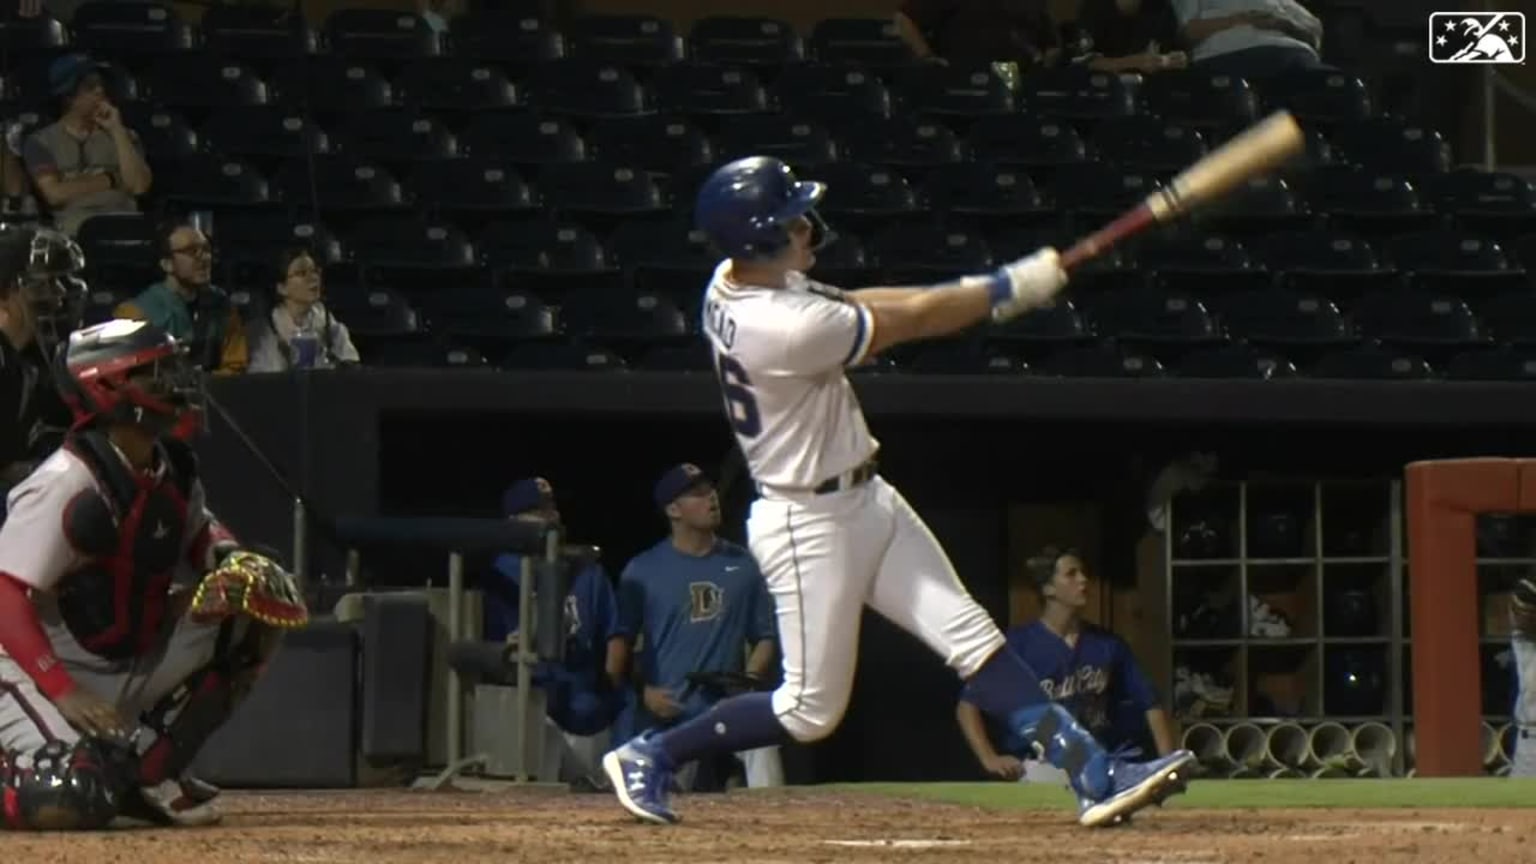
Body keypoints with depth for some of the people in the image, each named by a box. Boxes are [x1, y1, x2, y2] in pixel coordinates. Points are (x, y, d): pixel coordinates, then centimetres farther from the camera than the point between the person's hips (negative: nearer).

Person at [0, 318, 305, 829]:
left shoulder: (171, 471, 2)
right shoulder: (67, 485, -23)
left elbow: (203, 536, 20)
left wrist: (235, 564, -5)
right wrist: (63, 694, -34)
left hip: (132, 666, 8)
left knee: (250, 613, -6)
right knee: (71, 802, -32)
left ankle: (149, 769, 1)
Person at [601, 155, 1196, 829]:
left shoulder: (738, 282, -1)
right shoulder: (781, 328, -29)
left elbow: (850, 307, 7)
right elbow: (908, 323, -19)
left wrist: (977, 294, -5)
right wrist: (1009, 287, -7)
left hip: (865, 500, 10)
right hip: (810, 524, -10)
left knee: (973, 639, 3)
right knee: (812, 710, 1)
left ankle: (1095, 777, 0)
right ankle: (649, 757, 17)